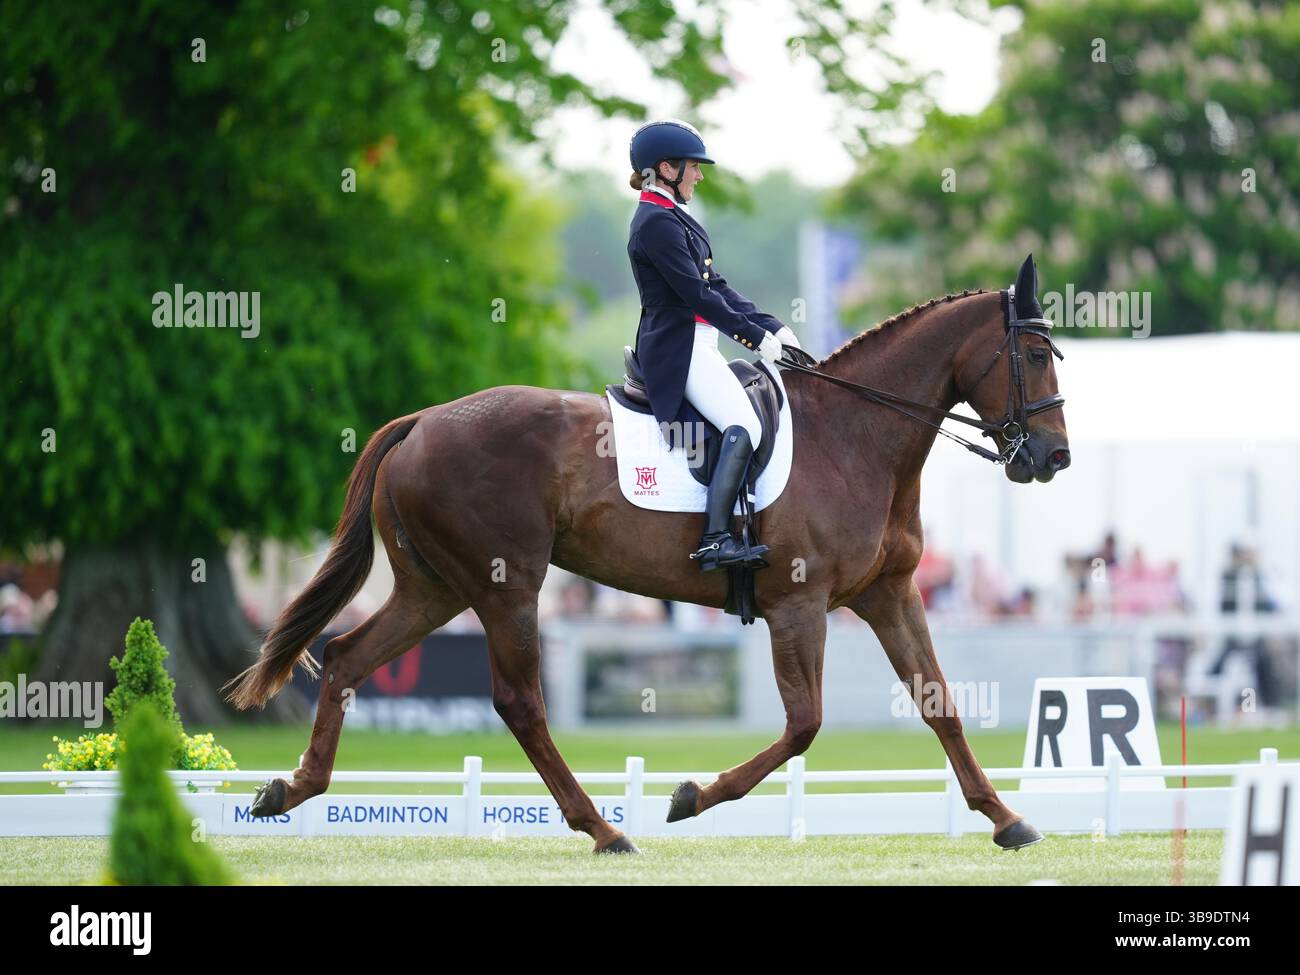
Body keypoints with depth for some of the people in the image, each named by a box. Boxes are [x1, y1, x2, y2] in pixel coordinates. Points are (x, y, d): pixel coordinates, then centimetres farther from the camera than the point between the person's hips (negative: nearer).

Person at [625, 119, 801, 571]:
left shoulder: (672, 217, 18)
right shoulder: (656, 223, -14)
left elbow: (716, 285, 17)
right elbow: (697, 294, -18)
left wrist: (770, 326, 9)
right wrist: (755, 335, -13)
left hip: (695, 344, 11)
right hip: (679, 349, -11)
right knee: (744, 427, -24)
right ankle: (716, 541, -32)